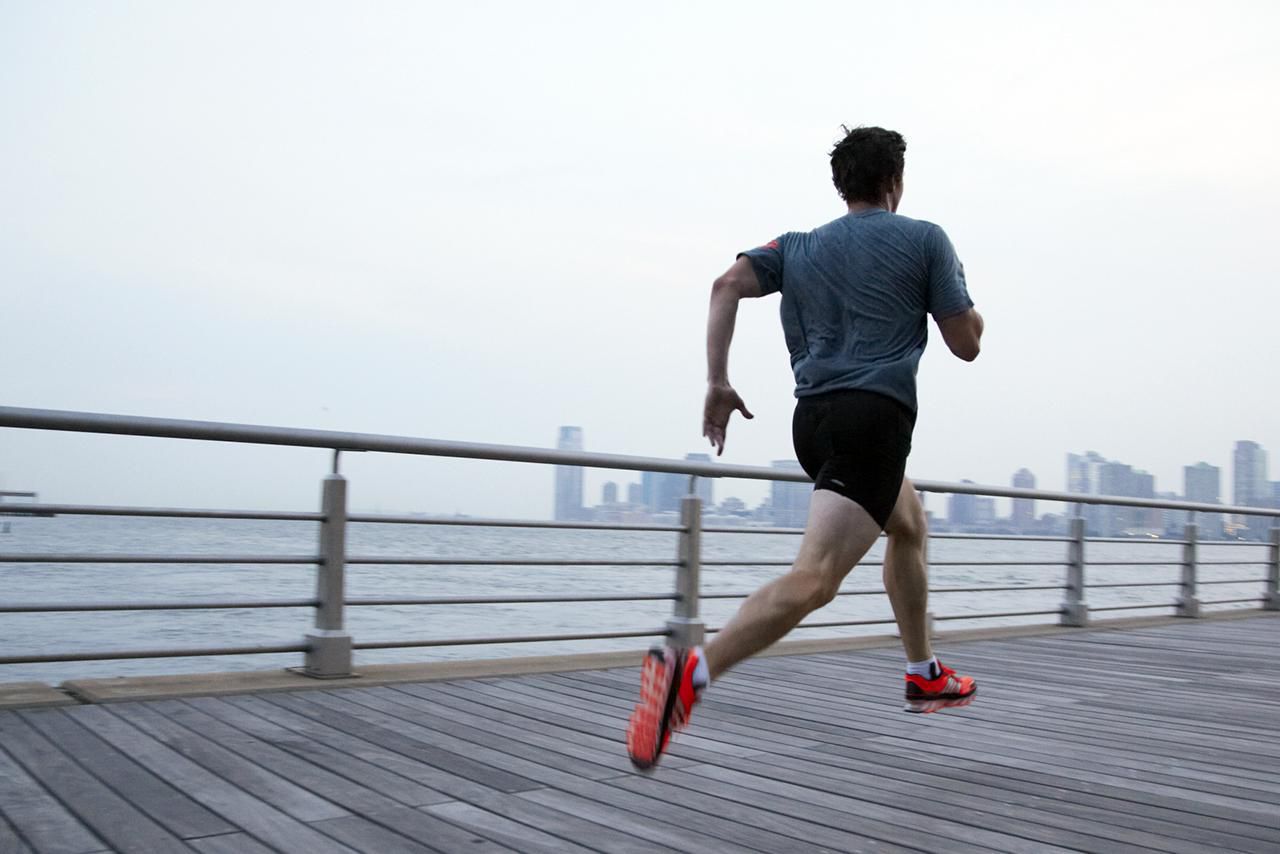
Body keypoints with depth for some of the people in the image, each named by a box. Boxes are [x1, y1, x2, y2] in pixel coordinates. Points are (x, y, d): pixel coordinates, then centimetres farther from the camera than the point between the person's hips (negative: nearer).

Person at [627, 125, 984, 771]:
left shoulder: (799, 246, 17)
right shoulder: (924, 239, 7)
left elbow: (727, 286, 0)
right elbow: (966, 344, 7)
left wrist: (717, 383, -1)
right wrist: (965, 304, 28)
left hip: (813, 417, 7)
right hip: (875, 416, -7)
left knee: (910, 522, 31)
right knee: (814, 578, -20)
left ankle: (925, 675, 38)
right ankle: (691, 672, -40)